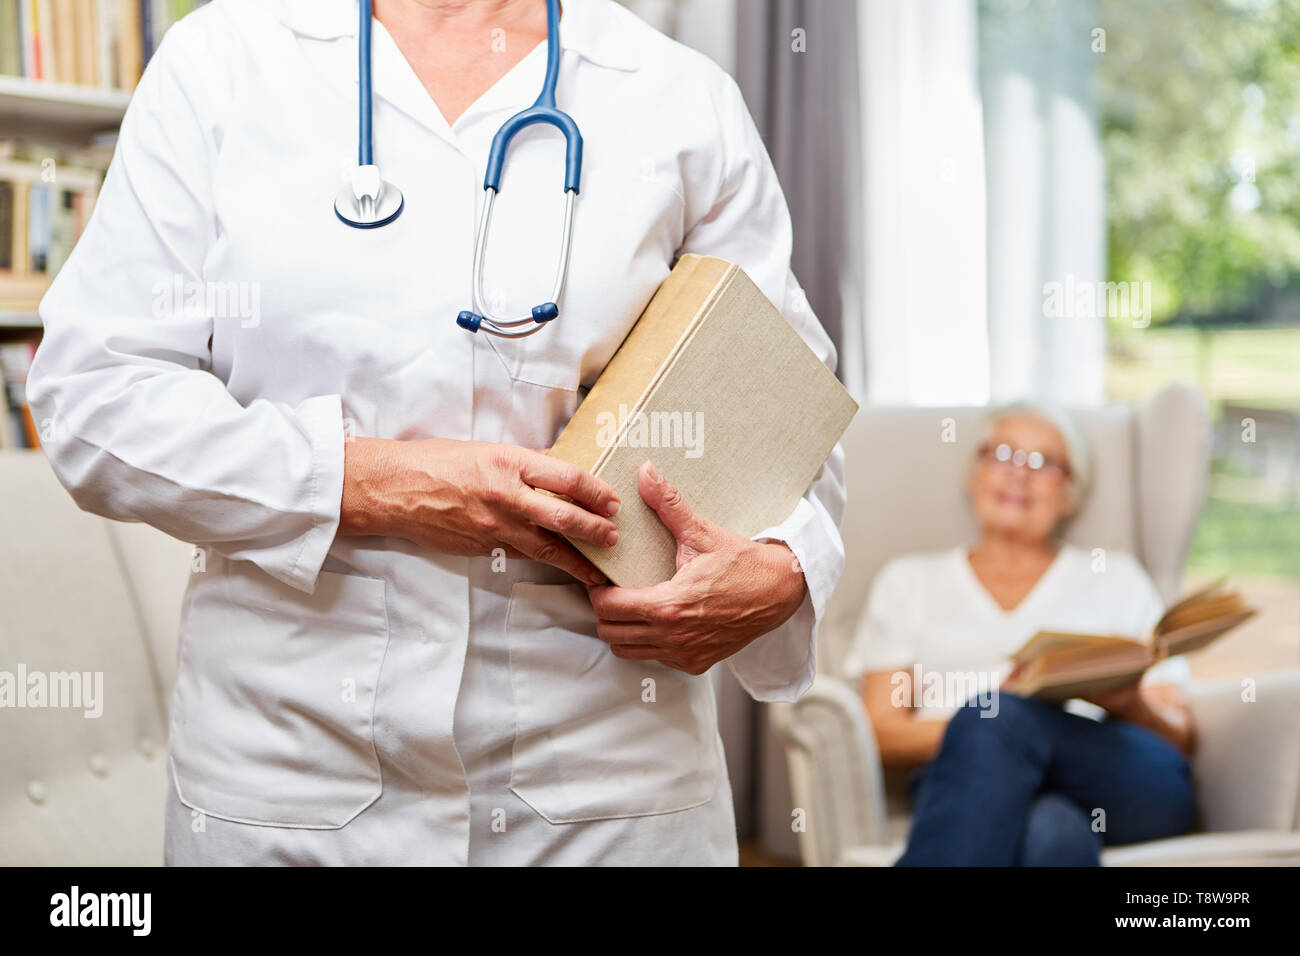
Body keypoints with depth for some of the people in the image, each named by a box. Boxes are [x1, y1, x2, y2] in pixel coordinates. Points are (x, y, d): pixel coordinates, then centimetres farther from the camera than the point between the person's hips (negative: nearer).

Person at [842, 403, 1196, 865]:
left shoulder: (1117, 579, 26)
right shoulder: (910, 581, 26)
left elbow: (1181, 738, 18)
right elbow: (882, 734, 13)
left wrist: (1130, 706, -7)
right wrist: (977, 734, -8)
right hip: (971, 782, 0)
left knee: (1000, 716, -37)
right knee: (1052, 832, -41)